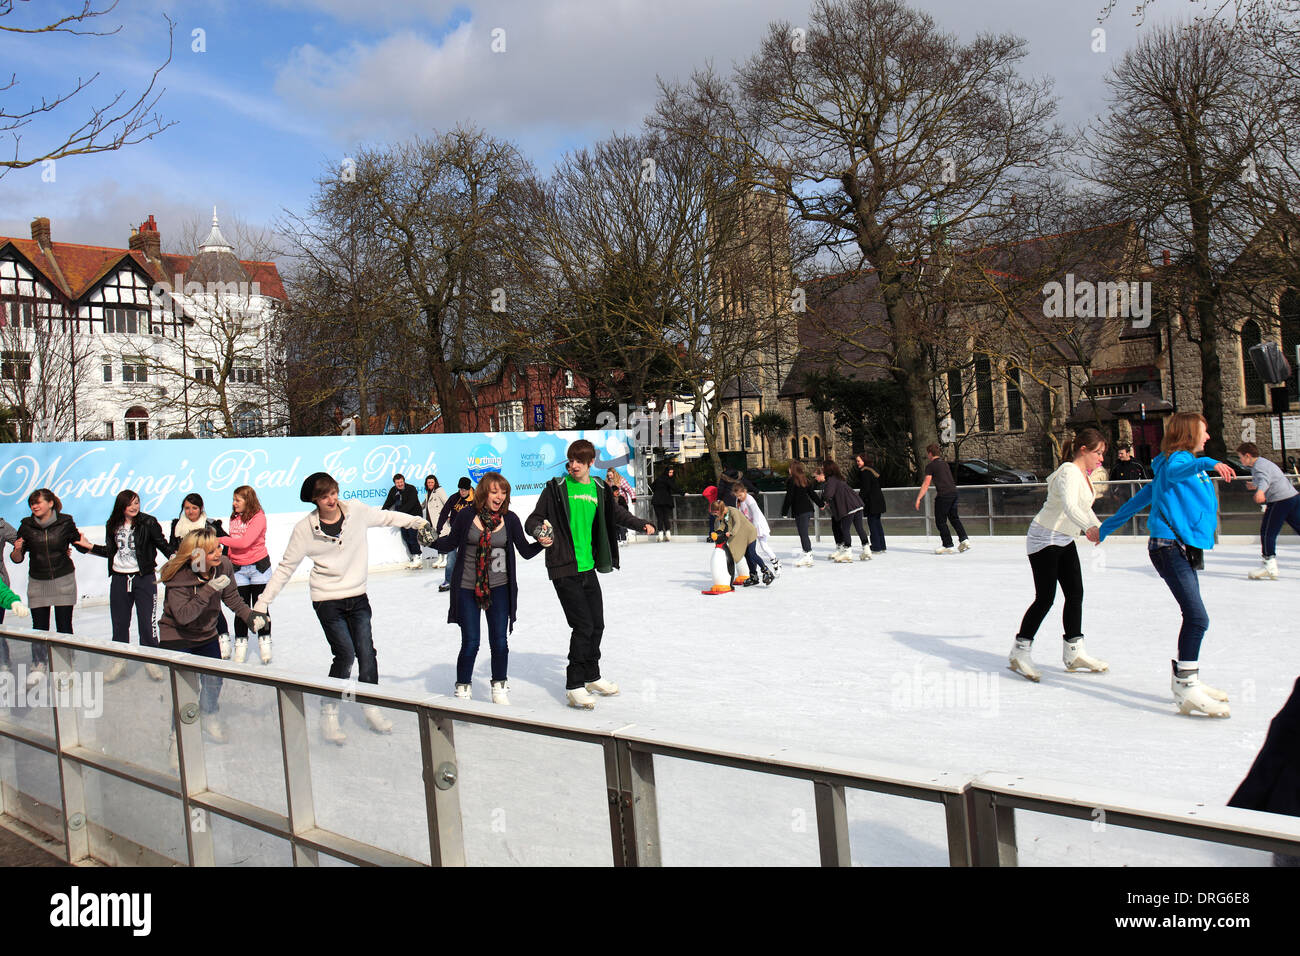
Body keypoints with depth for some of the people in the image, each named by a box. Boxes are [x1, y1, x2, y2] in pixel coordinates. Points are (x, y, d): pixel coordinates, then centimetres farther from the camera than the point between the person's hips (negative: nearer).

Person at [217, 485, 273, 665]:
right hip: (238, 568, 4)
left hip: (258, 567, -4)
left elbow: (245, 542, -22)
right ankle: (240, 646, 13)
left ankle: (265, 644, 17)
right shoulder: (234, 518, 7)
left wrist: (222, 539, -13)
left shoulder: (258, 517, -12)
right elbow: (233, 545, 15)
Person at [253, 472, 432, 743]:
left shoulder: (356, 510, -4)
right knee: (345, 654, -12)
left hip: (358, 598, 3)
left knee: (366, 652, 0)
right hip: (328, 601, -3)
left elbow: (386, 517, 15)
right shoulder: (305, 529, -9)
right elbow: (285, 568, -2)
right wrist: (263, 602, -4)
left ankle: (370, 706, 21)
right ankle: (328, 715, 6)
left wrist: (418, 521, 13)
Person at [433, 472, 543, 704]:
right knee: (470, 642, -1)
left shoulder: (510, 519, -1)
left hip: (499, 588, 2)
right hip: (467, 588, -1)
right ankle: (462, 689, 20)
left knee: (499, 640, 2)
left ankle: (499, 688, 24)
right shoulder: (467, 516, -5)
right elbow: (450, 543, 4)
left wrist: (542, 543, -16)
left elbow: (525, 551, 2)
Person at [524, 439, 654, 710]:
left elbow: (617, 514, 21)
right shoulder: (557, 488, -5)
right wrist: (539, 533, -22)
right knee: (583, 625, -11)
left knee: (597, 624, 14)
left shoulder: (598, 490, 7)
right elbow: (534, 519, -1)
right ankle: (574, 687, 0)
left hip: (588, 567, 6)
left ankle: (592, 676, 34)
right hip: (564, 570, -6)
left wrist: (642, 525, 6)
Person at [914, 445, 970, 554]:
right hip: (953, 492, 7)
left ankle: (948, 545, 3)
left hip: (943, 495, -7)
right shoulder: (944, 463, 19)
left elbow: (926, 484, -8)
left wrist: (918, 498, -6)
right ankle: (964, 539, 9)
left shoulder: (931, 466, -4)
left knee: (940, 521, 2)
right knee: (954, 517, 18)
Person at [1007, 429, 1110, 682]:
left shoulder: (1083, 475, 9)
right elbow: (1069, 506, -39)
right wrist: (1090, 528, -53)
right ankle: (1019, 653, 2)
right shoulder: (1069, 473, -21)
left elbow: (1084, 508, 24)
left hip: (1065, 541, 10)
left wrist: (1099, 527, 12)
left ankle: (1074, 653, 18)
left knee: (1075, 594, 8)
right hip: (1044, 540, -10)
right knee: (1045, 598, -9)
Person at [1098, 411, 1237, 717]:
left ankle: (1185, 678, 23)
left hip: (1183, 548, 10)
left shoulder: (1189, 465, 23)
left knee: (1194, 616, 13)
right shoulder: (1177, 459, -4)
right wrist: (1206, 463, -49)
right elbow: (1175, 471, -32)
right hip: (1169, 545, -10)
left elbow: (1141, 498, 26)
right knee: (1197, 617, -17)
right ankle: (1186, 689, -17)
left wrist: (1106, 527, 29)